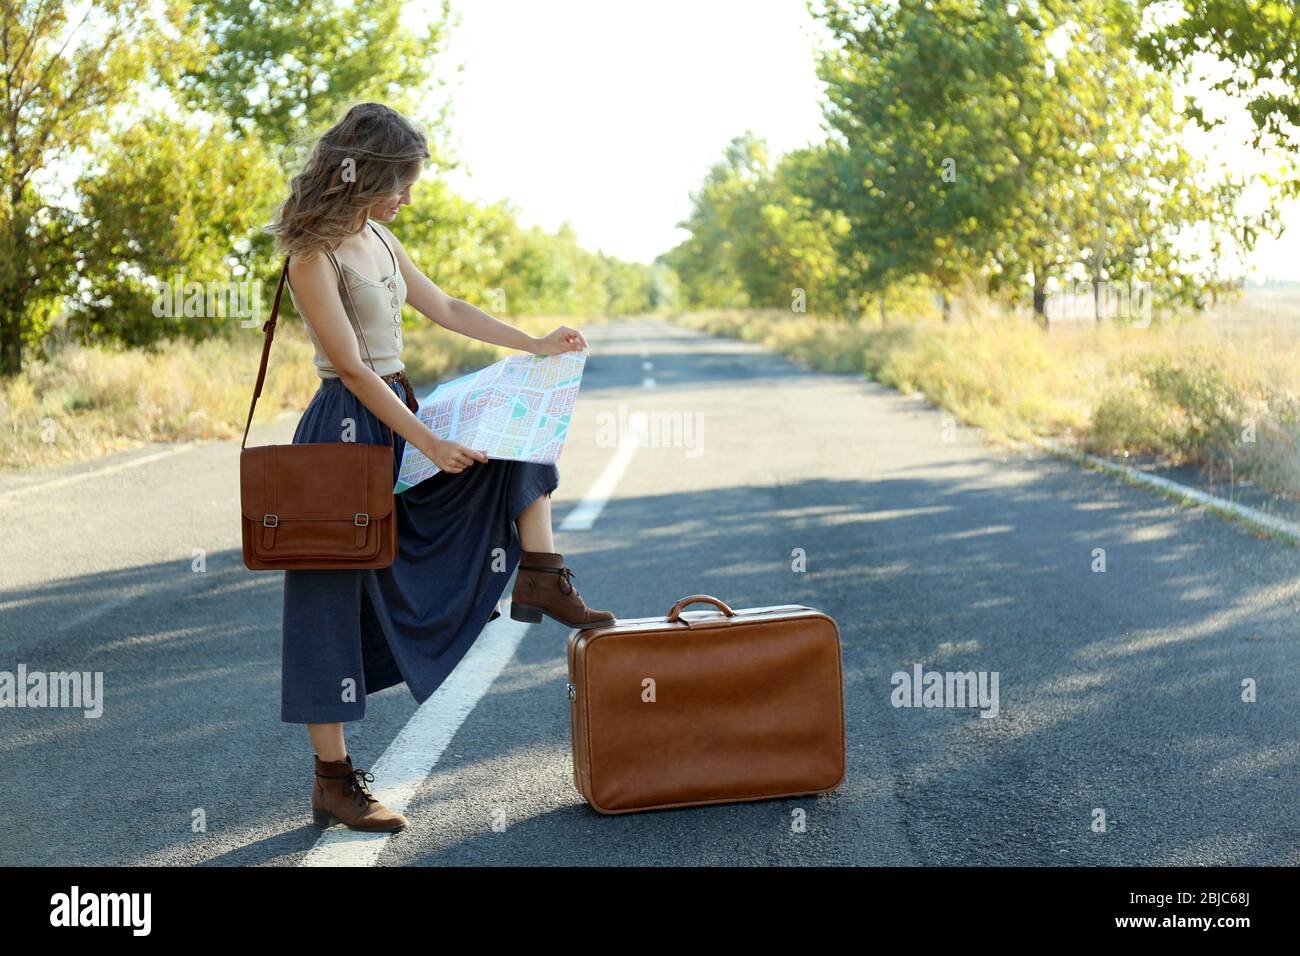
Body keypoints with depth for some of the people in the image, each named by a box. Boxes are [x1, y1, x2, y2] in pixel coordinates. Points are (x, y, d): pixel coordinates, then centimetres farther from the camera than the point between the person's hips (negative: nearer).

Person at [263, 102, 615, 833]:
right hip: (350, 431, -9)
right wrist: (428, 442, -23)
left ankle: (539, 579, 7)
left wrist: (535, 345, 16)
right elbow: (351, 368, -21)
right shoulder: (314, 256, -17)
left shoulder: (378, 239, 9)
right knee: (338, 601, -1)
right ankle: (334, 781, 8)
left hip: (401, 417, 9)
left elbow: (446, 310, 19)